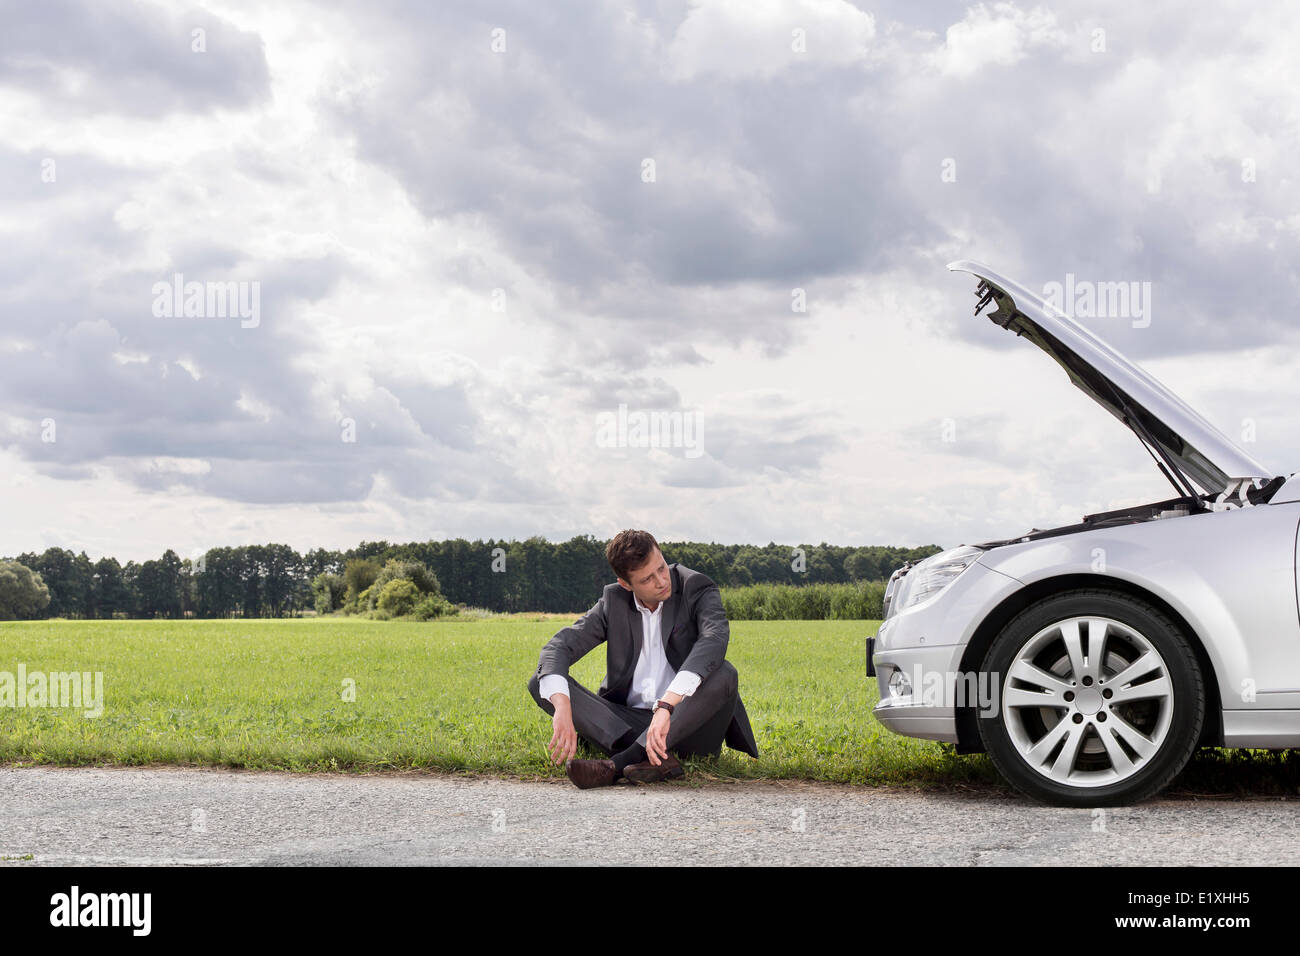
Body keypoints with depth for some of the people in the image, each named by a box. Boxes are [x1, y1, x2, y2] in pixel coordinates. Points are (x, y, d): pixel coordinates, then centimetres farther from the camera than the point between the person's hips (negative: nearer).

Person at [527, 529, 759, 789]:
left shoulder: (696, 588, -7)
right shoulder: (614, 600, 3)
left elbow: (715, 640, -29)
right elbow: (558, 647, -7)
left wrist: (666, 705, -42)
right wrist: (561, 707, -29)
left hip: (687, 725, -3)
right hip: (628, 724, 3)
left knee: (724, 675, -33)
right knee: (542, 681, -15)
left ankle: (617, 764, -38)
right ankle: (657, 758, -34)